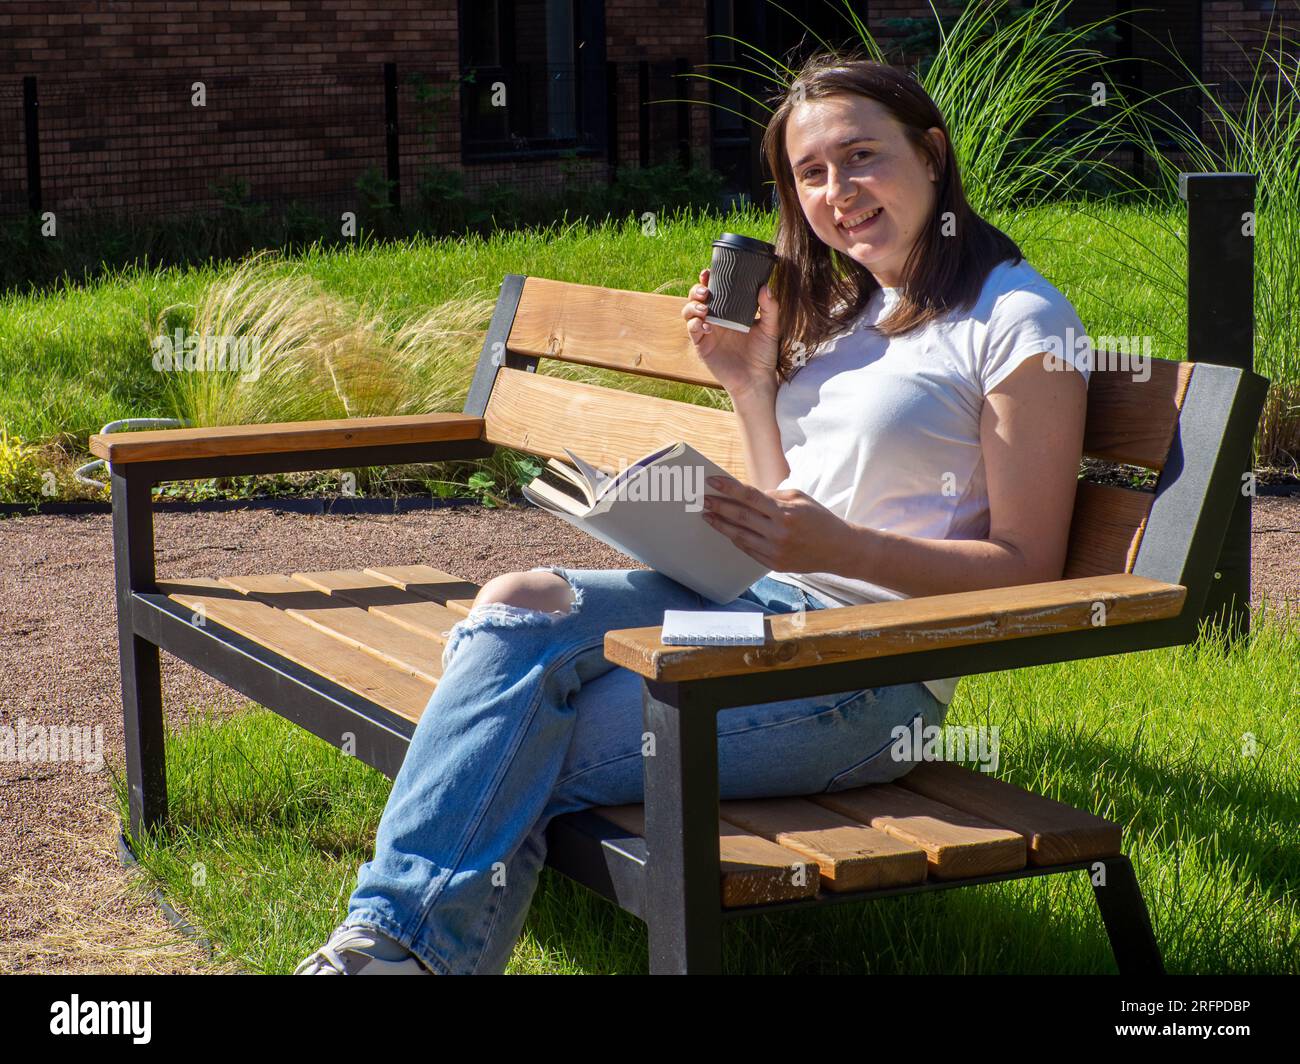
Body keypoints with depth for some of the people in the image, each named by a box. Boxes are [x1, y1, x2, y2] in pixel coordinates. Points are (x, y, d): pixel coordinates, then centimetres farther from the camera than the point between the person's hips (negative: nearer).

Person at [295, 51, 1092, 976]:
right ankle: (395, 939, -30)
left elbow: (1027, 570, -8)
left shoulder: (1018, 322, -4)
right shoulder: (845, 312, 22)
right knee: (518, 603, -21)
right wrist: (750, 388, 10)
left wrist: (840, 546, -20)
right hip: (769, 603, 7)